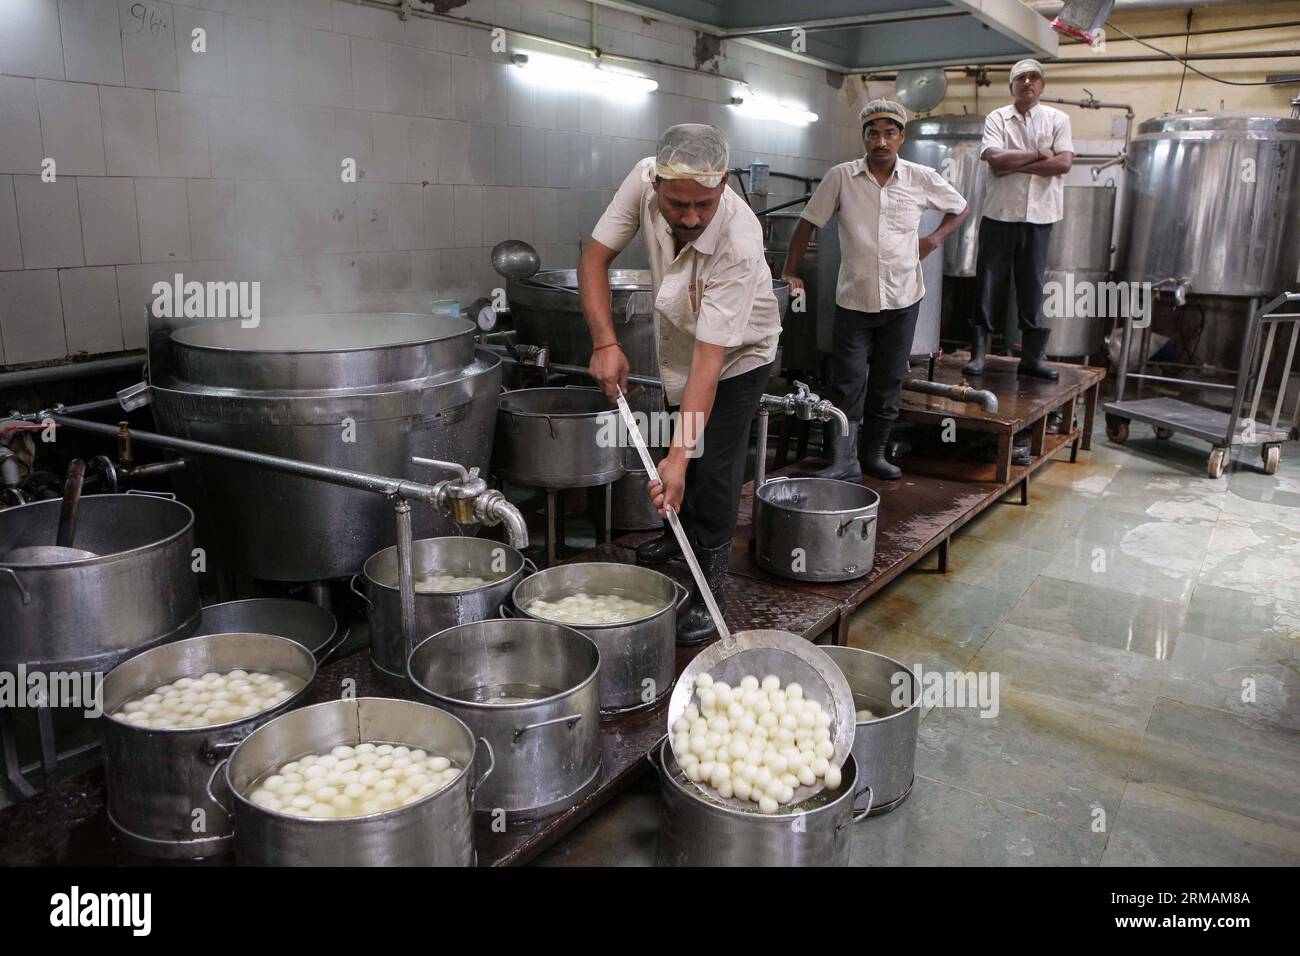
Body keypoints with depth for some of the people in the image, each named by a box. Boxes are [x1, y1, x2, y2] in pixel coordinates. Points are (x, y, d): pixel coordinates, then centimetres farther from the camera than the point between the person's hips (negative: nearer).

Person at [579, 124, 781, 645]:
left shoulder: (738, 245, -41)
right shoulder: (644, 178, -28)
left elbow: (710, 360, -42)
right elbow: (595, 257, -18)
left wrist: (678, 457, -44)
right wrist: (605, 343, -30)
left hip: (738, 353, -5)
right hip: (676, 341, 6)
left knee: (712, 471, -10)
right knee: (671, 447, 20)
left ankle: (708, 590, 5)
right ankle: (679, 531, 46)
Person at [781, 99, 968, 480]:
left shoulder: (922, 178, -1)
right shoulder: (841, 177, -5)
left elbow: (961, 208, 15)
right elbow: (808, 223, 2)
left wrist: (936, 238, -1)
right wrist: (790, 271, -3)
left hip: (902, 299, 2)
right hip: (854, 299, -1)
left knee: (888, 383, 10)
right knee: (848, 383, -3)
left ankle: (876, 453, 23)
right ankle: (844, 461, 2)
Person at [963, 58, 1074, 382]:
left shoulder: (1057, 119, 7)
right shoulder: (997, 118, 3)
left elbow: (1063, 163, -7)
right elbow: (995, 159, -13)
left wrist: (1015, 165, -11)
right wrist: (1039, 154, -9)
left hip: (1038, 216, 1)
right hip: (999, 213, -1)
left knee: (1032, 285, 4)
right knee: (989, 284, 0)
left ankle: (1033, 355, 9)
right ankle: (978, 352, 4)